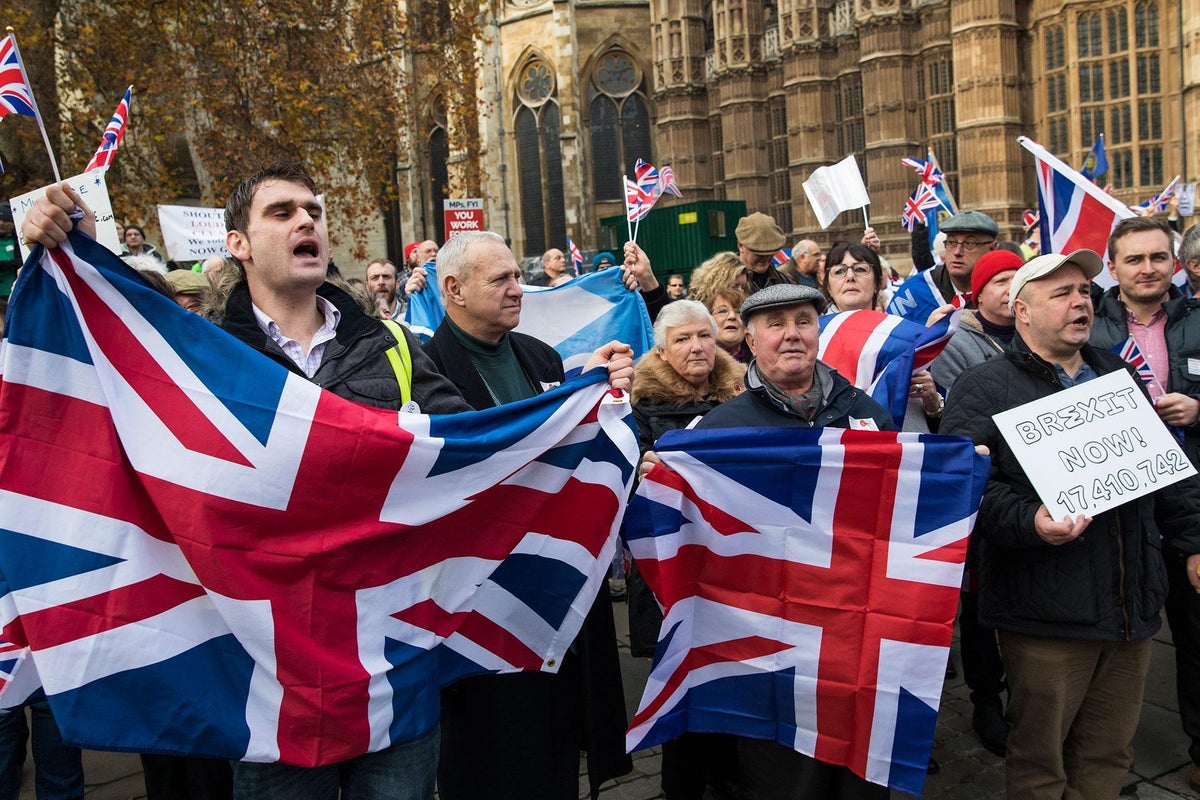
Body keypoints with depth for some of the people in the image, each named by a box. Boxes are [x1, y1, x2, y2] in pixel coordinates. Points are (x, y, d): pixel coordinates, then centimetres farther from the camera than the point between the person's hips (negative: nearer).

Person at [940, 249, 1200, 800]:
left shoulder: (1119, 377, 16)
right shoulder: (984, 388, -5)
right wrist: (1030, 521, -31)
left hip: (1133, 608, 6)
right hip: (1046, 614, -6)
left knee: (1110, 753, 17)